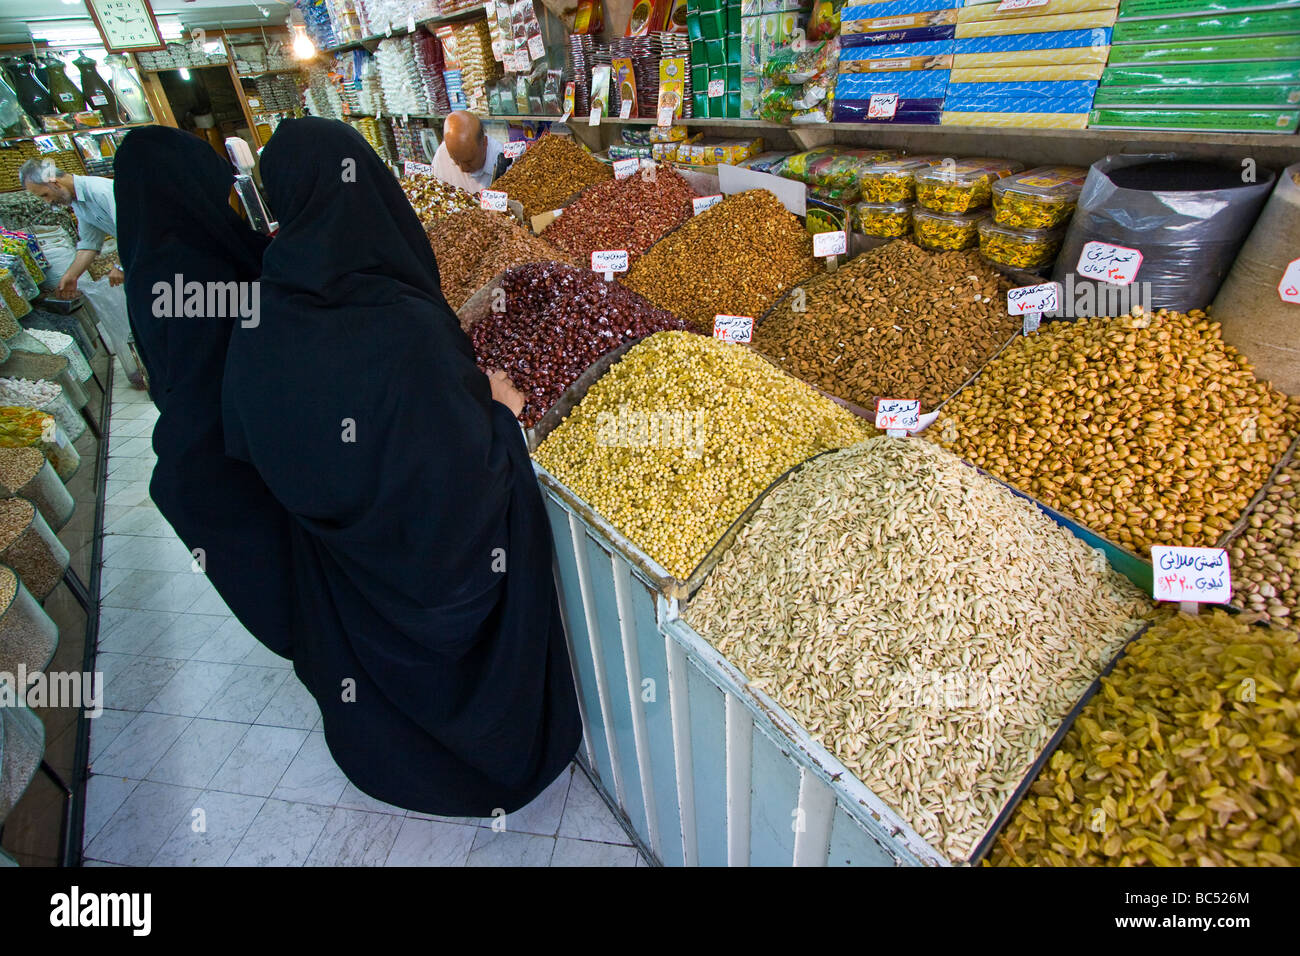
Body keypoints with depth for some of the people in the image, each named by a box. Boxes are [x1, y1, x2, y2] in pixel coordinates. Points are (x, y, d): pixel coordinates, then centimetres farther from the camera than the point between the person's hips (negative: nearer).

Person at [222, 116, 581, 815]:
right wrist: (497, 407, -14)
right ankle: (503, 760, 50)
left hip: (335, 557, 6)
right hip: (438, 562, -5)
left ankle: (386, 760, 60)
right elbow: (466, 475, -31)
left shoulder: (260, 323, -16)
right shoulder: (406, 327, -36)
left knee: (368, 647, 31)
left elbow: (244, 443, -1)